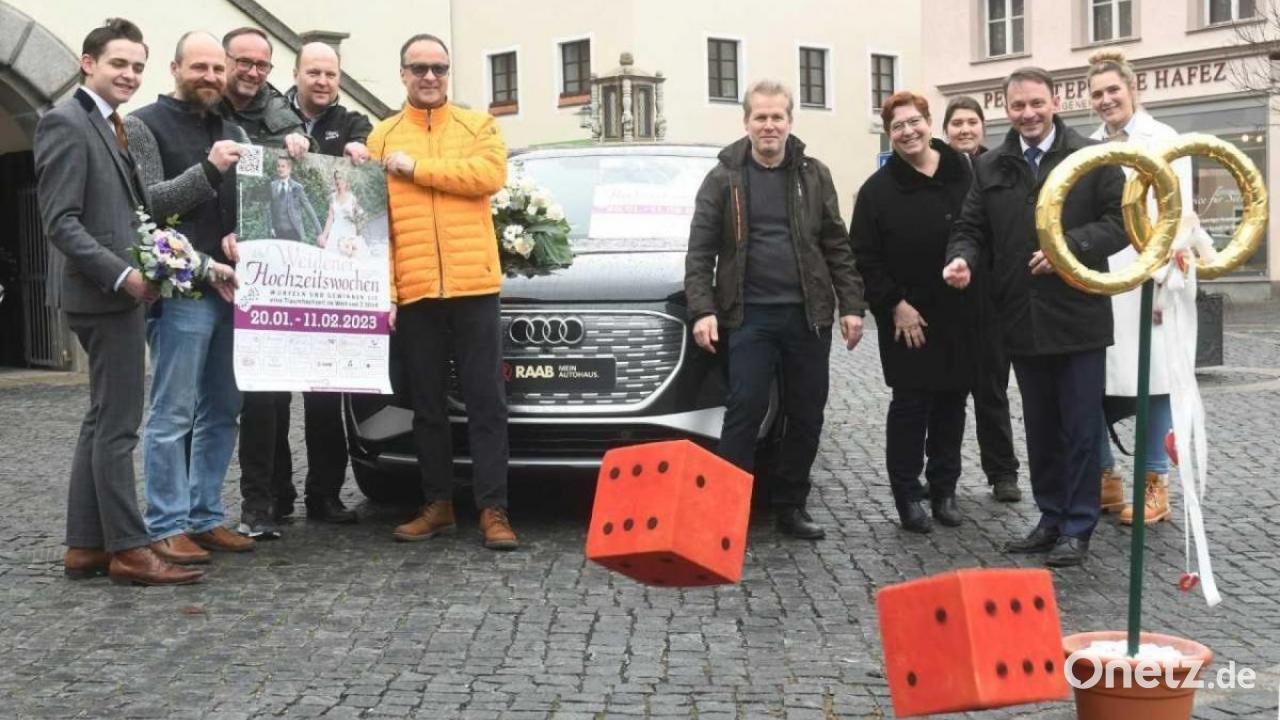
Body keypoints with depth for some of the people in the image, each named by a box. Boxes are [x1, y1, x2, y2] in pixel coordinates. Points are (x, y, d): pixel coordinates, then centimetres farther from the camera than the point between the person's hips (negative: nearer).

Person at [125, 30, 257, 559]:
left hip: (231, 288, 7)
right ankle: (168, 527, -1)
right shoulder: (144, 126, 1)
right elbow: (146, 202, -9)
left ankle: (205, 518, 16)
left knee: (220, 412, 8)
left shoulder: (231, 133, 20)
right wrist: (208, 170, -19)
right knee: (173, 414, -6)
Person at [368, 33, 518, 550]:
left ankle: (493, 509, 3)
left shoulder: (478, 126, 9)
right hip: (413, 292, 2)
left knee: (486, 401, 0)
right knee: (427, 406, 10)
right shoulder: (382, 137, 10)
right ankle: (438, 505, 20)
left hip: (473, 286, -1)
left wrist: (416, 167, -10)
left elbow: (490, 175, -12)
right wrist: (381, 288, -6)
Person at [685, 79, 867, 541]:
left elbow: (837, 246, 8)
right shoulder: (724, 178, 2)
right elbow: (700, 251, -1)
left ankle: (791, 507, 20)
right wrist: (702, 309, -12)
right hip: (749, 316, -3)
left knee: (807, 415, 7)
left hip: (808, 314, 3)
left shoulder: (814, 175, 8)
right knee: (745, 412, -5)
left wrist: (851, 305, 1)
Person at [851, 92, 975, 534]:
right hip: (908, 317, -2)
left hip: (960, 315, 3)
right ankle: (908, 495, 12)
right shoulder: (879, 189, -4)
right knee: (910, 405, 2)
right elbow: (864, 256, -6)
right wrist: (895, 304, -12)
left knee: (952, 401, 10)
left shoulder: (964, 175, 1)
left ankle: (944, 490, 23)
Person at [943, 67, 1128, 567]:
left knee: (1080, 428, 3)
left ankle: (1078, 527, 14)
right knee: (1039, 428, 14)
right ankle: (1051, 518, 27)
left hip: (1077, 318, -4)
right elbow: (971, 227, 8)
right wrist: (963, 258, -14)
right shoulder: (990, 167, 8)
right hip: (1022, 321, 4)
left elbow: (1121, 221, -7)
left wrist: (1069, 246, -21)